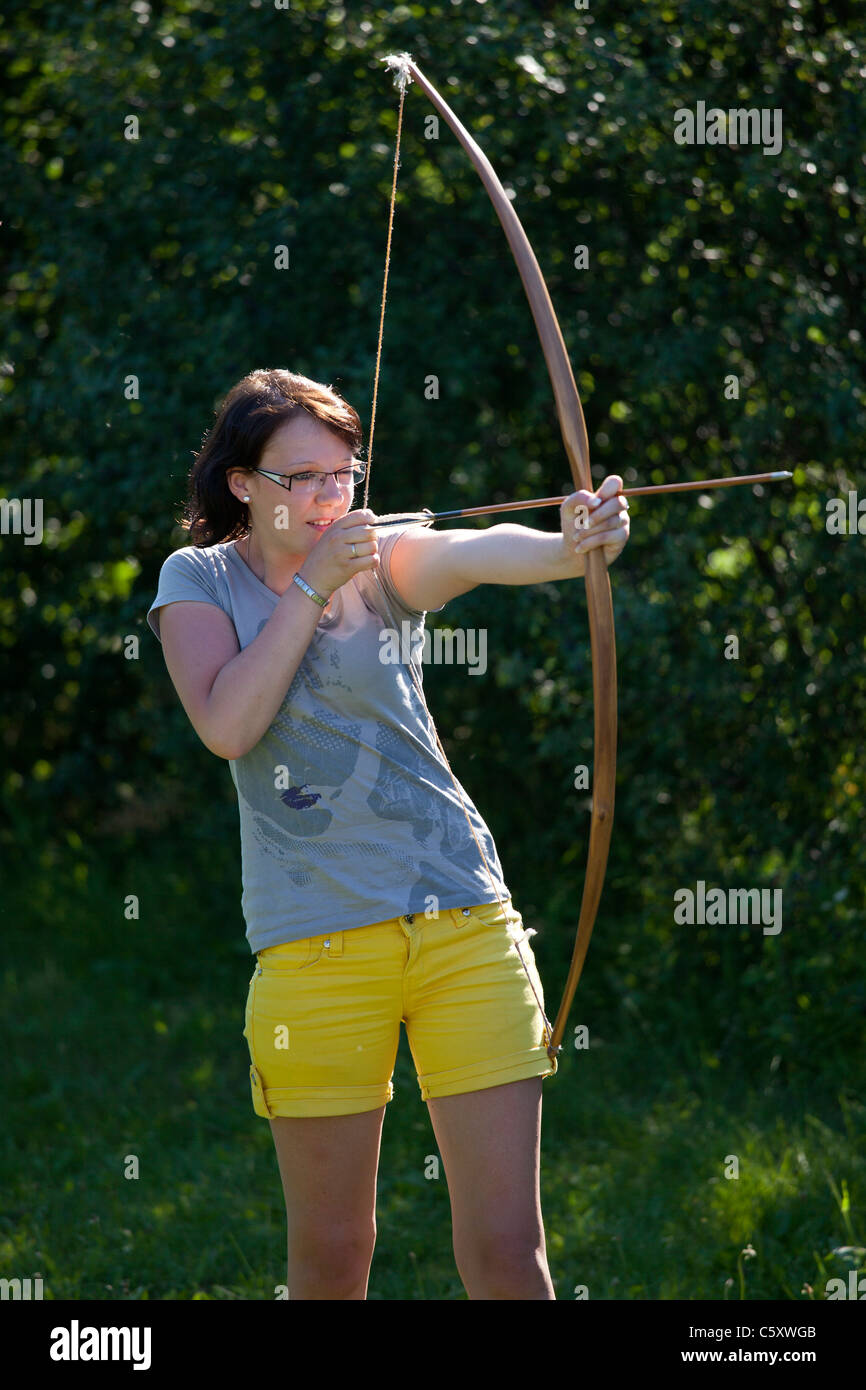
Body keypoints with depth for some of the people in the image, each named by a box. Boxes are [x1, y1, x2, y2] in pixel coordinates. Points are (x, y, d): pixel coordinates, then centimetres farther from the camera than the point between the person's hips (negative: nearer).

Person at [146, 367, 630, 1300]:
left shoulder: (384, 562, 4)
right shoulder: (199, 578, 6)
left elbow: (478, 553, -19)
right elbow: (226, 725, -12)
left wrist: (574, 545, -40)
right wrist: (312, 586, -11)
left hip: (463, 921, 1)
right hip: (314, 943, 0)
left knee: (505, 1247, -3)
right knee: (330, 1253, 7)